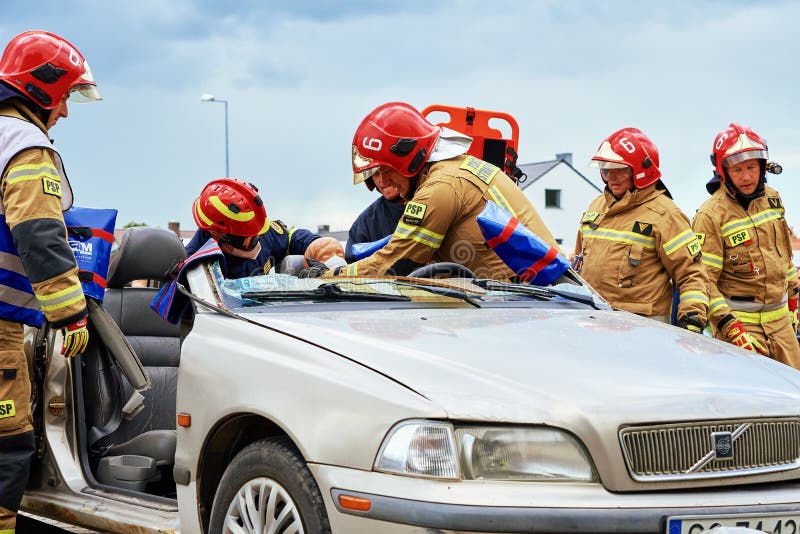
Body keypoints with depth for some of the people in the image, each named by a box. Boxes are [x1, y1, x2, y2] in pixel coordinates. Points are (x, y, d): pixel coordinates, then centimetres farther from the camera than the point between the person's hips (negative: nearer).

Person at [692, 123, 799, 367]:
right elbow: (703, 280, -16)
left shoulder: (772, 199, 7)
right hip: (740, 320, -6)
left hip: (780, 319, 7)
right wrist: (732, 329, -22)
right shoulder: (710, 215, -14)